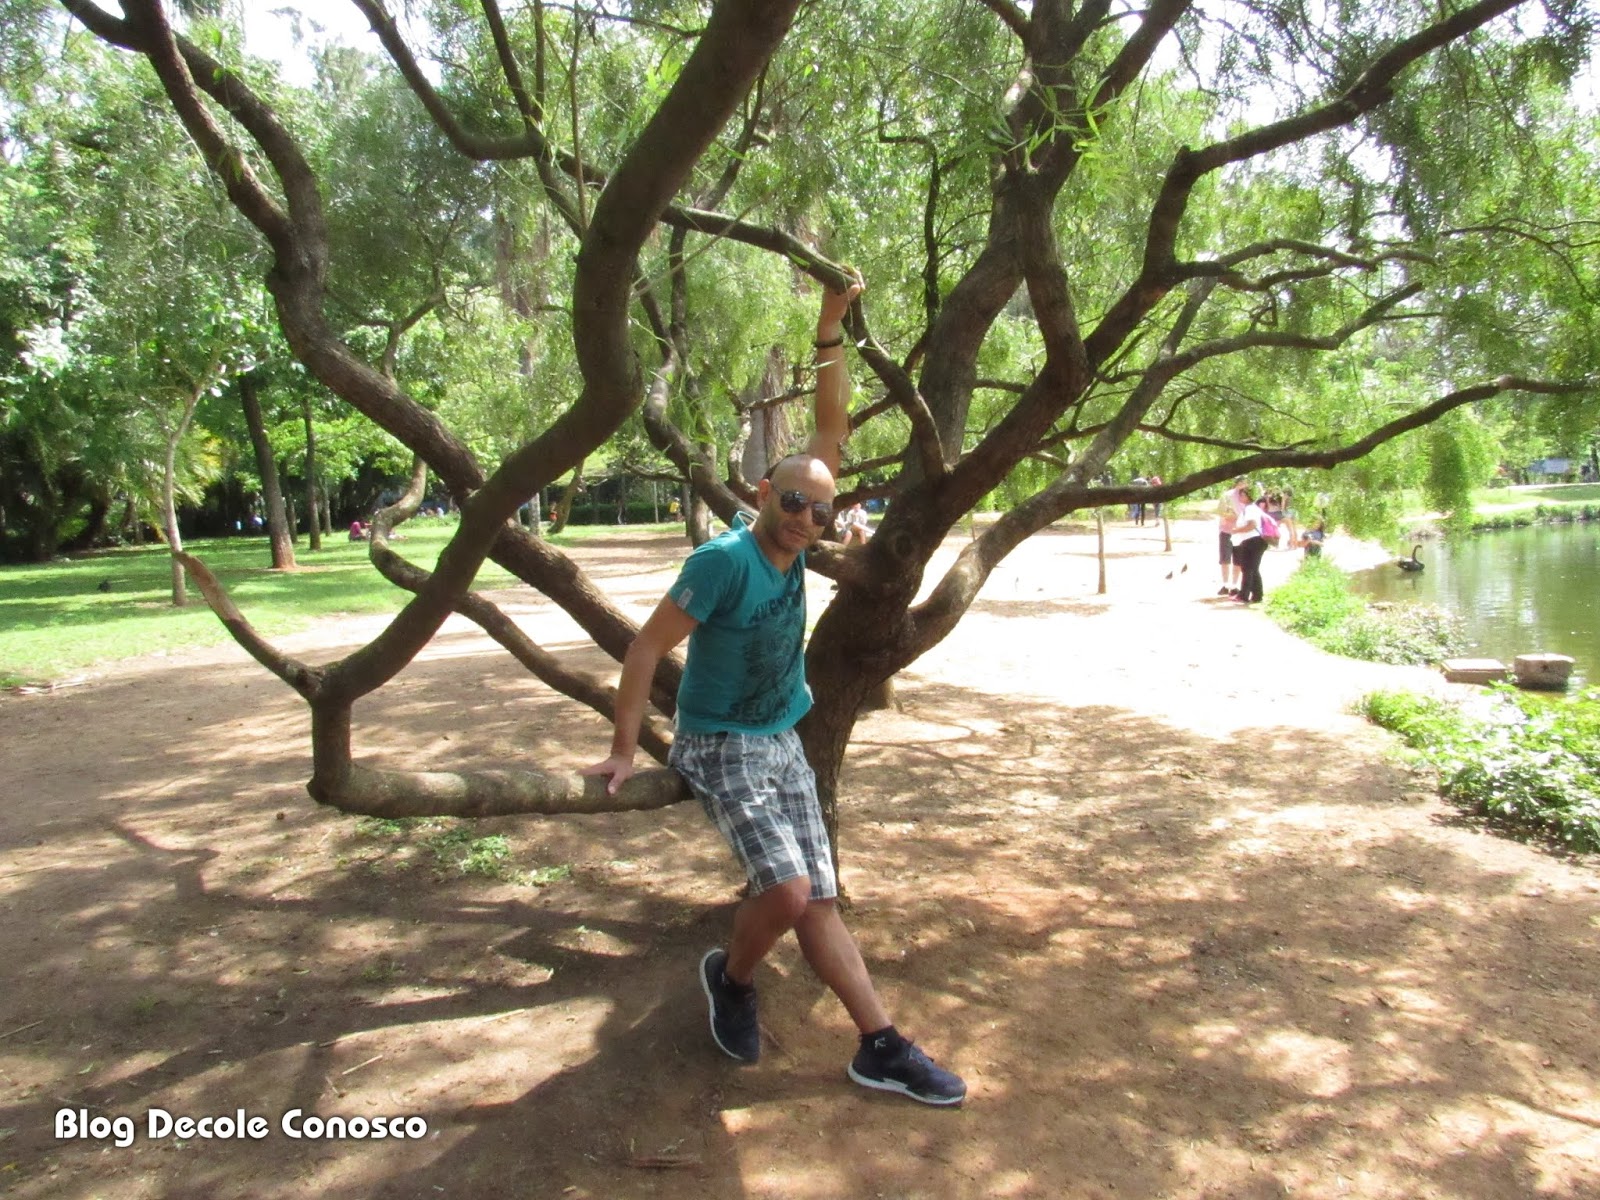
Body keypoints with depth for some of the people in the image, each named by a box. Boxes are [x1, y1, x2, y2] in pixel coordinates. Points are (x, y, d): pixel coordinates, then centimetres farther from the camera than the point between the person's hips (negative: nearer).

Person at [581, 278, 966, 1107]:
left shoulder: (794, 545, -2)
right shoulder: (724, 560, -21)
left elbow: (832, 429, 0)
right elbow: (646, 647, -16)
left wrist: (830, 336, -6)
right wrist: (623, 749, -14)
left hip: (785, 745, 7)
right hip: (722, 749, -6)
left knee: (817, 902, 5)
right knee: (788, 891, -18)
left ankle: (882, 1049, 10)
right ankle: (731, 978, 13)